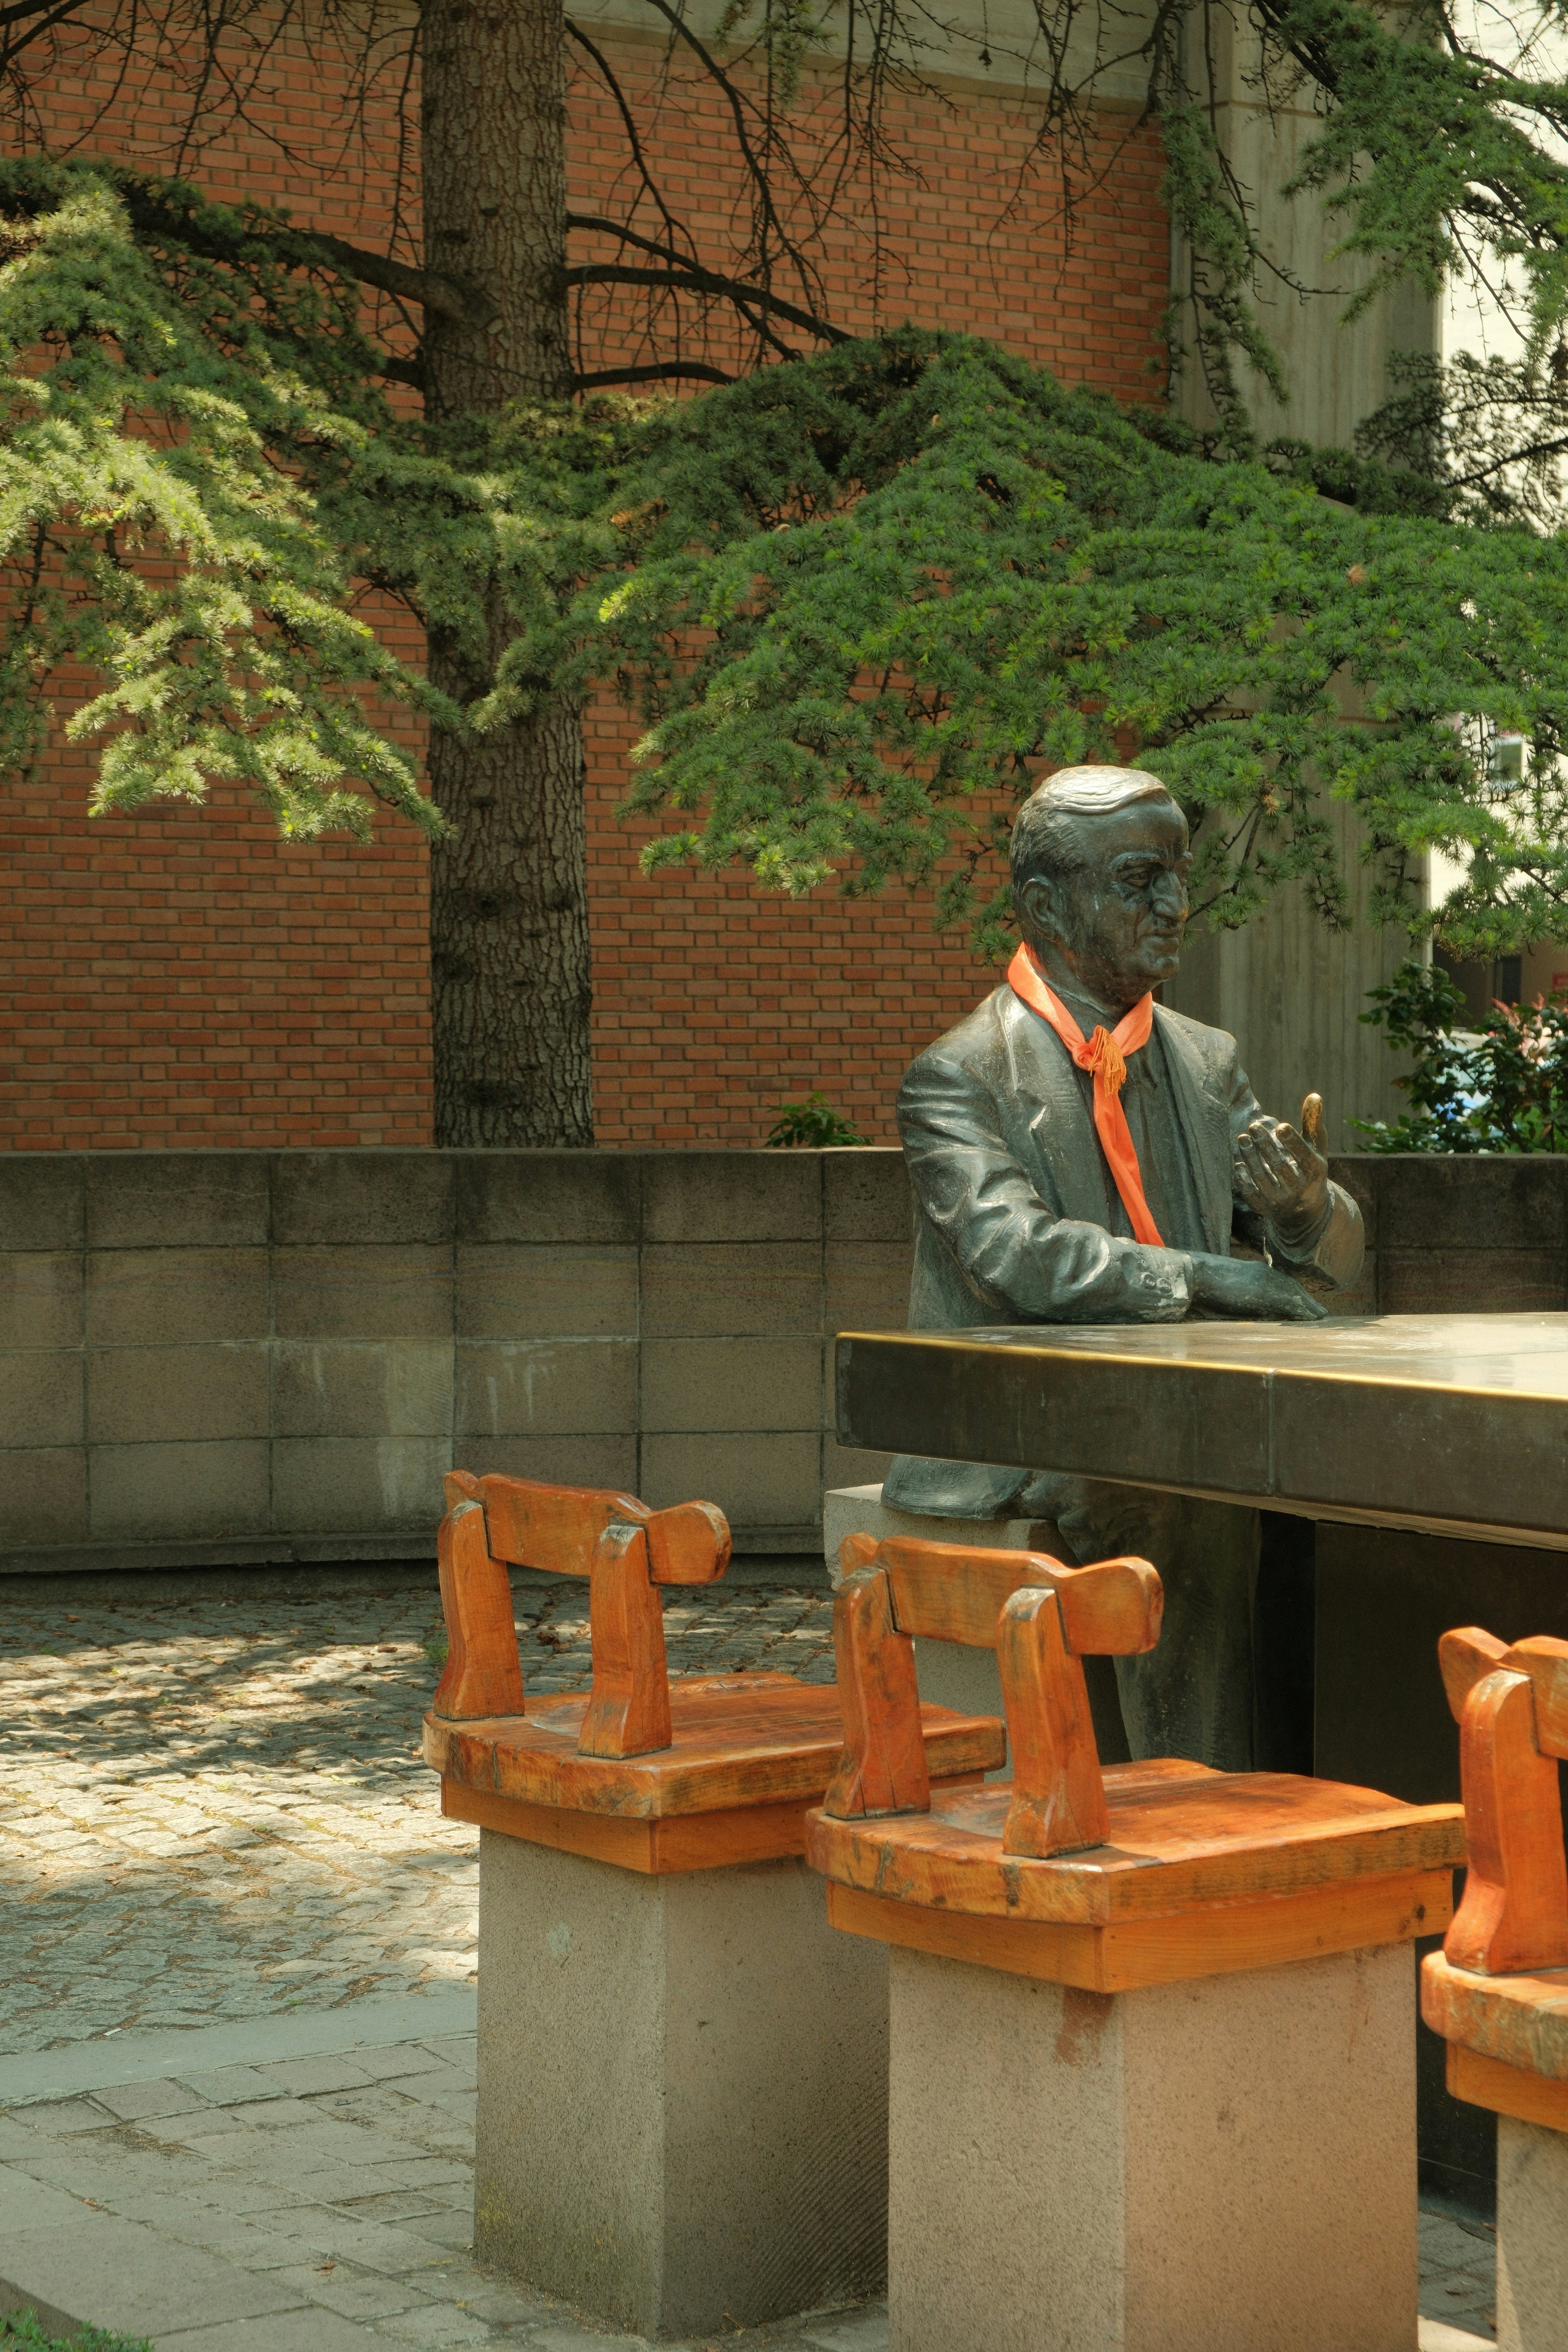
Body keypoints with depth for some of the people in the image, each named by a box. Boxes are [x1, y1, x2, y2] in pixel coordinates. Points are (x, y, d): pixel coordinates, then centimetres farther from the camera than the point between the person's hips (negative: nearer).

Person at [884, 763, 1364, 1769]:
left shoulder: (1207, 1064, 12)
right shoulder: (958, 1076, -7)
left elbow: (1335, 1260, 11)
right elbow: (1013, 1254, -23)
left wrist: (1305, 1203, -13)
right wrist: (1204, 1277, -27)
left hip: (1163, 1443, 6)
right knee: (1188, 1506, -30)